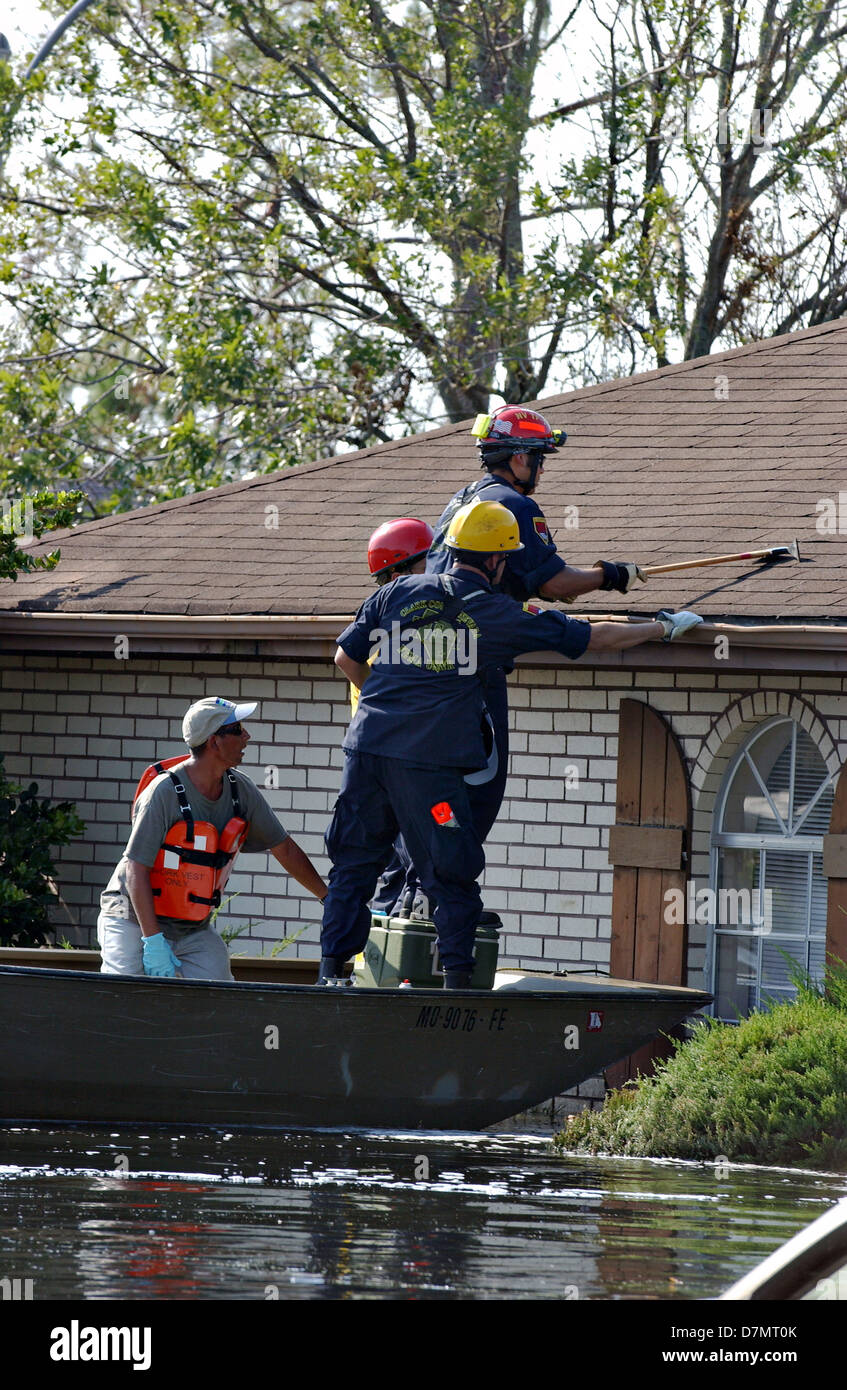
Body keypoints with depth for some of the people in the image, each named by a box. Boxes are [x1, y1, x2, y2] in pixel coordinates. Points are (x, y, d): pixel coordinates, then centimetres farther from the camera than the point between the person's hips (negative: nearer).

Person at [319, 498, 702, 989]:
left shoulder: (399, 592, 10)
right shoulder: (499, 614, 3)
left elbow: (347, 659, 16)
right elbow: (594, 637, 10)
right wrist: (664, 628, 23)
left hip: (369, 745, 4)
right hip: (430, 763, -4)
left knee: (355, 861, 12)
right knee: (450, 873, 6)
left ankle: (332, 968, 10)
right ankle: (458, 978, 4)